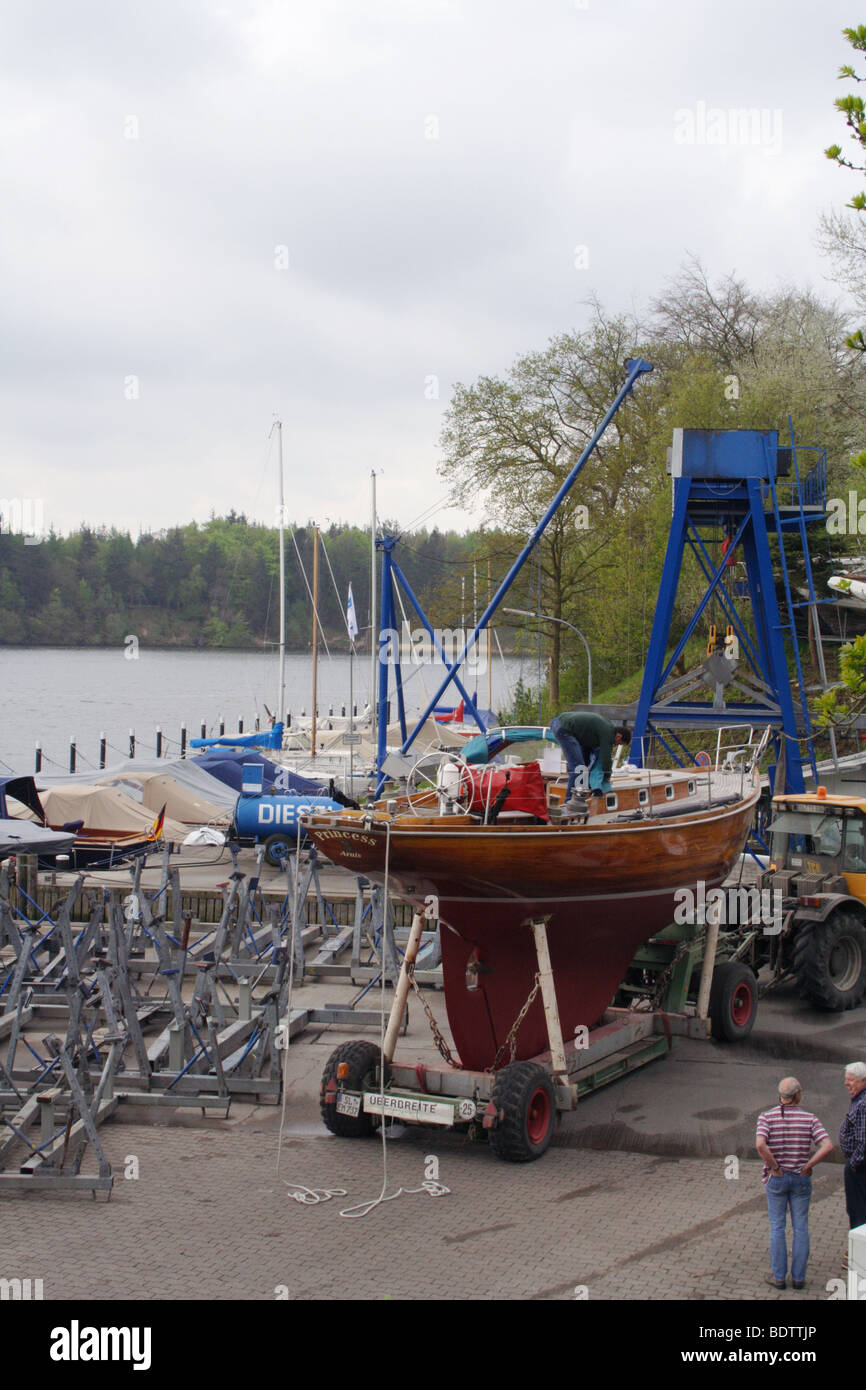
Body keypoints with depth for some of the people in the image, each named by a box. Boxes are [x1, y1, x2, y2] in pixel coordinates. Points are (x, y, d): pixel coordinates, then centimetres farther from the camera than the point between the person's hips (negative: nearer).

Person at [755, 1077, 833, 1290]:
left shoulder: (767, 1117, -8)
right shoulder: (810, 1119, -6)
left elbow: (760, 1144, -24)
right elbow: (828, 1146, -17)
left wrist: (775, 1167, -12)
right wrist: (807, 1166, -9)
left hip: (776, 1178, -1)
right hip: (801, 1179, 1)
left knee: (777, 1227, 8)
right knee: (800, 1228, 9)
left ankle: (778, 1276, 10)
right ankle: (798, 1277, 12)